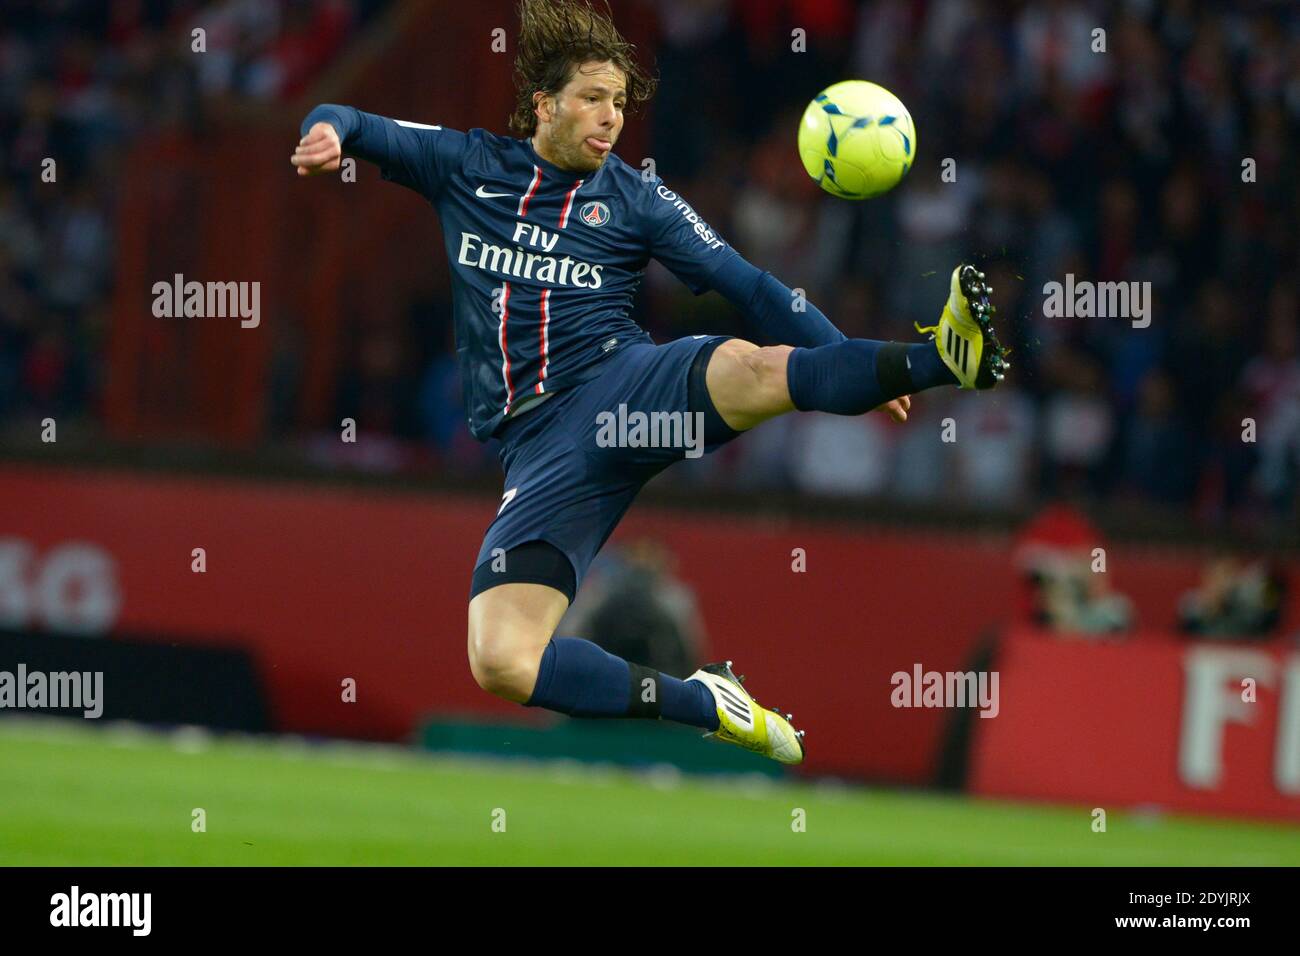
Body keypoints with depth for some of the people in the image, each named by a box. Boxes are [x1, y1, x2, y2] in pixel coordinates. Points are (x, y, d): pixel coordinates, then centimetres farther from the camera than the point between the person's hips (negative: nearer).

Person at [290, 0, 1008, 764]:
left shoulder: (636, 199, 11)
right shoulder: (467, 166, 14)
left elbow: (747, 286, 9)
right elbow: (350, 128, 18)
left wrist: (847, 361, -2)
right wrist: (328, 133, -8)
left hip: (624, 387, -1)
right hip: (541, 451, 1)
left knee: (751, 371, -37)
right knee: (501, 664, -19)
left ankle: (946, 357, -51)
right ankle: (701, 703, -6)